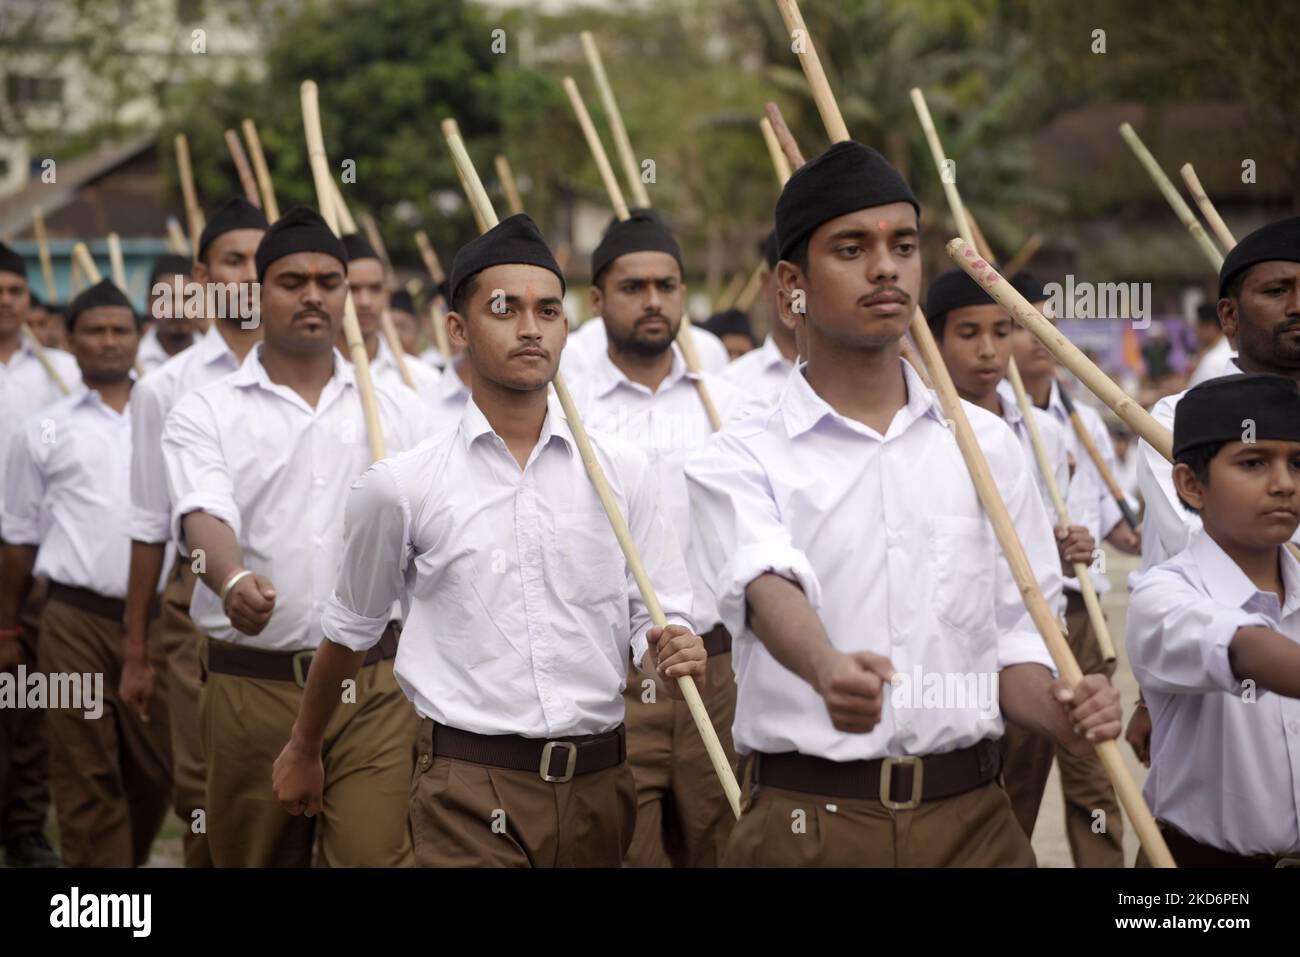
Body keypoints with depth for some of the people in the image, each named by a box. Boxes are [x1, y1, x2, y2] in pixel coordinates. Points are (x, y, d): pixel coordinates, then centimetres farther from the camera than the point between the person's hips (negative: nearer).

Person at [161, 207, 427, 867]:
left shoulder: (397, 410, 10)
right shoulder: (204, 414, 2)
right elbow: (203, 516, -16)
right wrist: (232, 581, -38)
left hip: (374, 684, 1)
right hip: (250, 684, 0)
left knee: (374, 856, -10)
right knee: (255, 859, 10)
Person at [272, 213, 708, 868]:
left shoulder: (622, 472, 5)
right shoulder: (401, 487, 0)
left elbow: (657, 617, 8)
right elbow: (350, 632, 13)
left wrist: (672, 655, -15)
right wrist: (303, 750, 24)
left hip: (598, 787, 3)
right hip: (470, 794, -2)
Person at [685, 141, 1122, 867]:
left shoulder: (989, 446, 9)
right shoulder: (738, 461, -2)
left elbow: (1013, 639, 9)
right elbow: (768, 587, -22)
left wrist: (1062, 711, -13)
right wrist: (828, 669, -43)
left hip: (973, 818, 3)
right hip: (806, 821, -2)